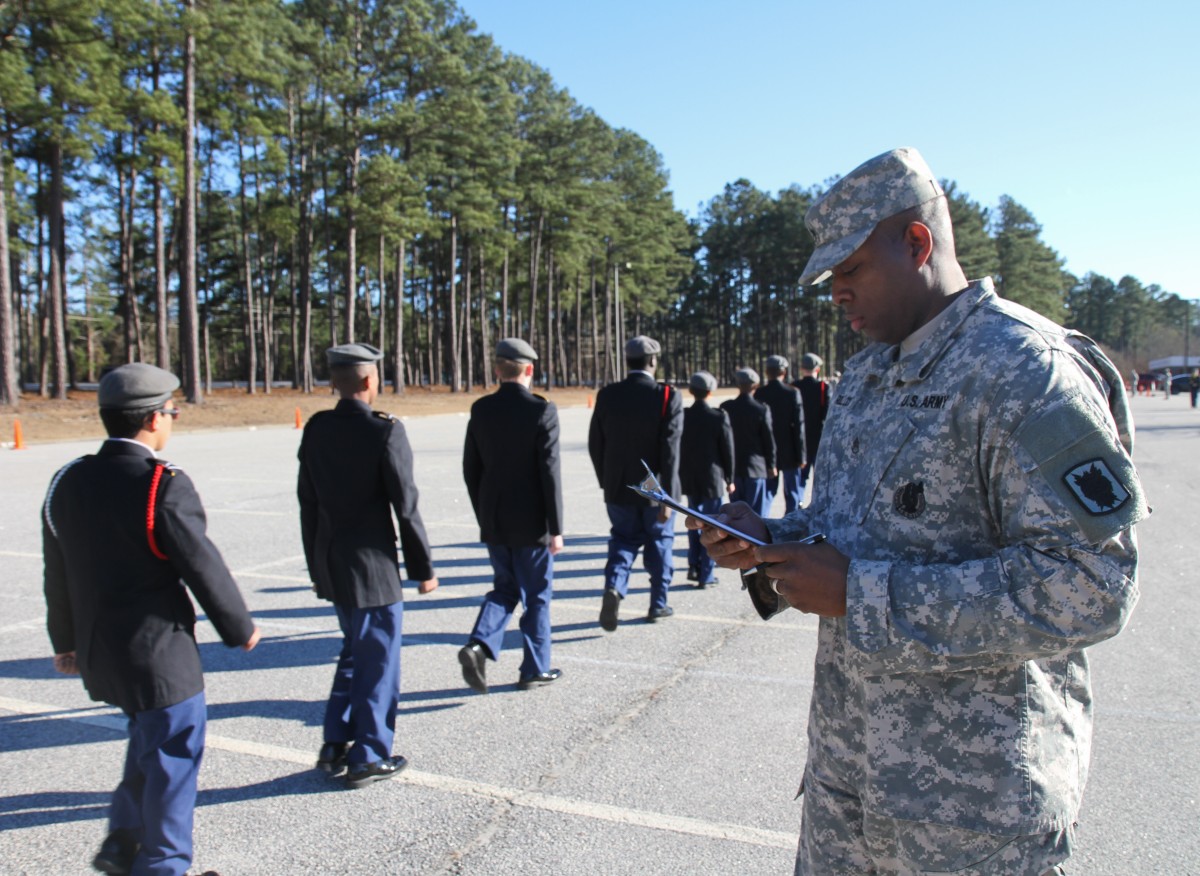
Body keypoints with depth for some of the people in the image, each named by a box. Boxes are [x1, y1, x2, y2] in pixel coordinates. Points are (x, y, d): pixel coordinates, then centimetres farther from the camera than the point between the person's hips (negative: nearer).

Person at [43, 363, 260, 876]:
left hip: (97, 651, 8)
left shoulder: (68, 482, 1)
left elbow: (57, 577, 10)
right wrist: (241, 629, -3)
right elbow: (203, 568, -17)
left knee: (150, 737, 28)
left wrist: (65, 641, 22)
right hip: (158, 652, -8)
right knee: (174, 755, 9)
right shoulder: (164, 485, -22)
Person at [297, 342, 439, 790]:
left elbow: (307, 501, 7)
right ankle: (368, 758, 19)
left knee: (355, 651, 23)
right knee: (379, 661, 8)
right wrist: (423, 568, -5)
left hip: (330, 563, 7)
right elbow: (405, 506, -15)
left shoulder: (316, 428, 2)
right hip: (372, 567, -7)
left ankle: (336, 745, 29)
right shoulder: (385, 431, -17)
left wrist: (316, 565, 17)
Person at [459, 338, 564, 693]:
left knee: (505, 587, 20)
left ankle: (479, 646, 1)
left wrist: (483, 515, 16)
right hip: (530, 523, -4)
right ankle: (535, 669, 21)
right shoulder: (542, 410, -14)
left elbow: (471, 468, 5)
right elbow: (549, 472, -16)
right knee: (536, 596, 11)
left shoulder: (481, 410, 0)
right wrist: (556, 528, -9)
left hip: (493, 521, 5)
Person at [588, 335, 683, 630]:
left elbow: (595, 445, 2)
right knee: (659, 542, 15)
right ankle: (658, 604, 25)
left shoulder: (607, 395, -4)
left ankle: (614, 586, -9)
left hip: (619, 489, 2)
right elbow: (670, 450, -17)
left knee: (623, 539, 16)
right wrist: (667, 497, -14)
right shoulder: (667, 397, -13)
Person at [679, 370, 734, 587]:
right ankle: (706, 575, 7)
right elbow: (727, 451, -7)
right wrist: (729, 479, 4)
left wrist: (680, 475, 13)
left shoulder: (681, 416, -5)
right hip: (713, 479, -4)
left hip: (688, 479, 4)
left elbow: (675, 448, 1)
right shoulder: (719, 417, -13)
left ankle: (694, 566, 23)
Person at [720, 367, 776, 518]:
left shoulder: (726, 407, -4)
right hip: (756, 466, -3)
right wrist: (771, 465, 5)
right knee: (757, 509, 4)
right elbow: (769, 439, -6)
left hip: (733, 466, 3)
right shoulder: (762, 409, -12)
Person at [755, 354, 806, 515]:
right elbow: (798, 426, -10)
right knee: (792, 494, 8)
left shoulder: (759, 393, -5)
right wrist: (801, 455, -4)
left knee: (767, 491, 12)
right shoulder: (793, 393, -10)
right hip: (789, 452, -2)